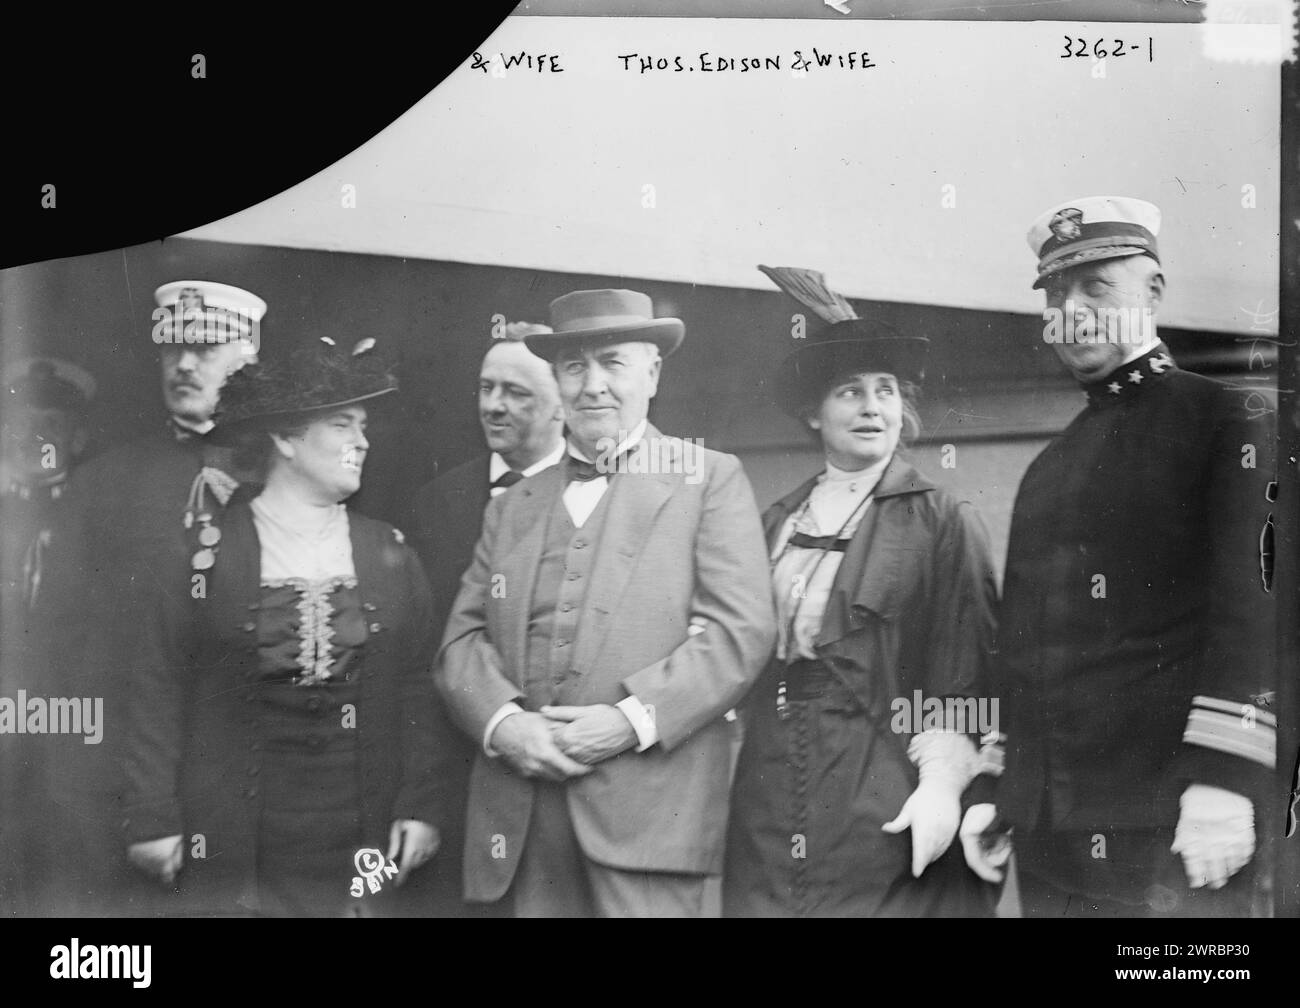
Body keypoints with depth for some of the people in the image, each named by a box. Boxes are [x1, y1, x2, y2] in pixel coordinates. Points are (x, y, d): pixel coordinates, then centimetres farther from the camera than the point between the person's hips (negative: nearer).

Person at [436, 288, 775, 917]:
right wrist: (501, 722, -8)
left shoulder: (709, 480, 5)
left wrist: (632, 720, -14)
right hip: (522, 813, 4)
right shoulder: (511, 506, 18)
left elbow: (740, 629, -4)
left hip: (650, 802, -3)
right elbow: (463, 636, 11)